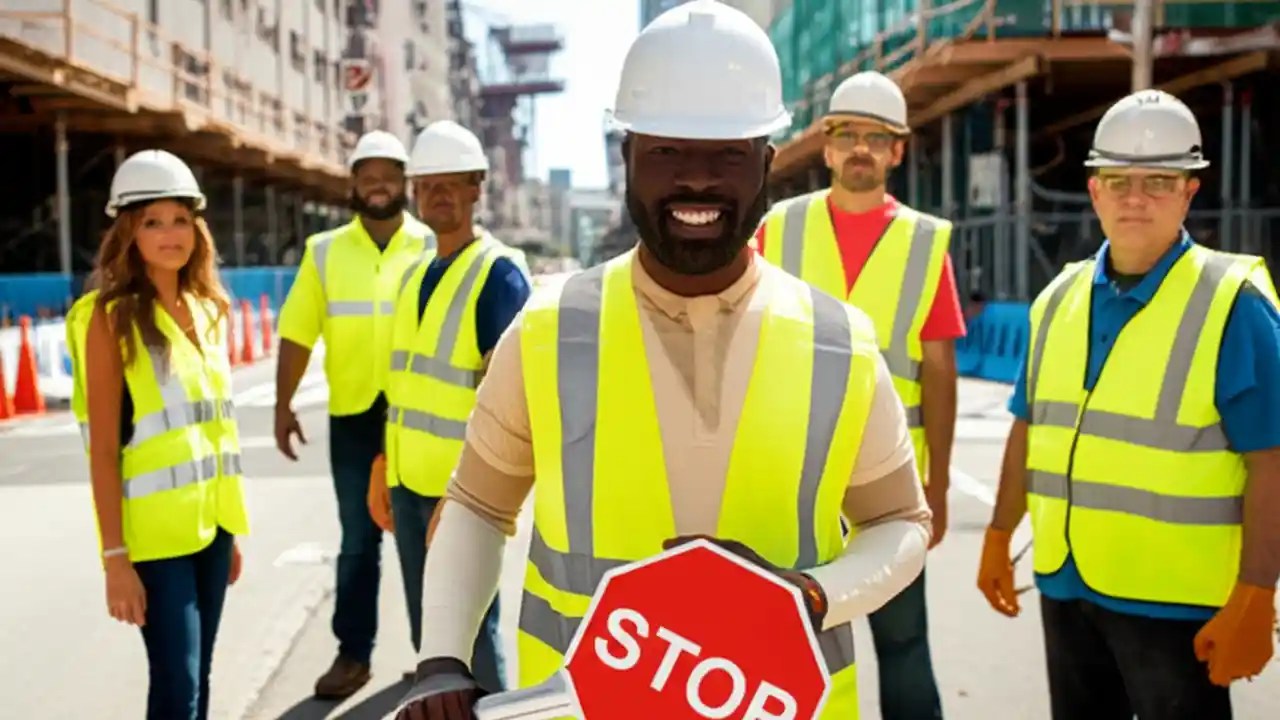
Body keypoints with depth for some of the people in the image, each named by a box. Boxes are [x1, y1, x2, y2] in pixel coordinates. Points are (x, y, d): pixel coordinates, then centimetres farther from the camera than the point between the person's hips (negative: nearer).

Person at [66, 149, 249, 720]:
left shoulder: (205, 309, 10)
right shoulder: (110, 316, -9)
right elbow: (103, 448, -11)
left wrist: (231, 529, 15)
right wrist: (115, 557, -15)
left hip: (209, 520, 6)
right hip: (155, 527, -6)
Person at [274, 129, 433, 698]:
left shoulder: (432, 245, -1)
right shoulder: (325, 251, 4)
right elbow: (297, 332, 3)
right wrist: (283, 405, 0)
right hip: (353, 414, 1)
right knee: (358, 540, 10)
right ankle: (353, 654, 21)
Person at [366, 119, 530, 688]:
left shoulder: (497, 273, -11)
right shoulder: (414, 274, 13)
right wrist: (383, 466, 15)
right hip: (409, 478, 7)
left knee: (472, 629, 2)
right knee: (426, 629, 17)